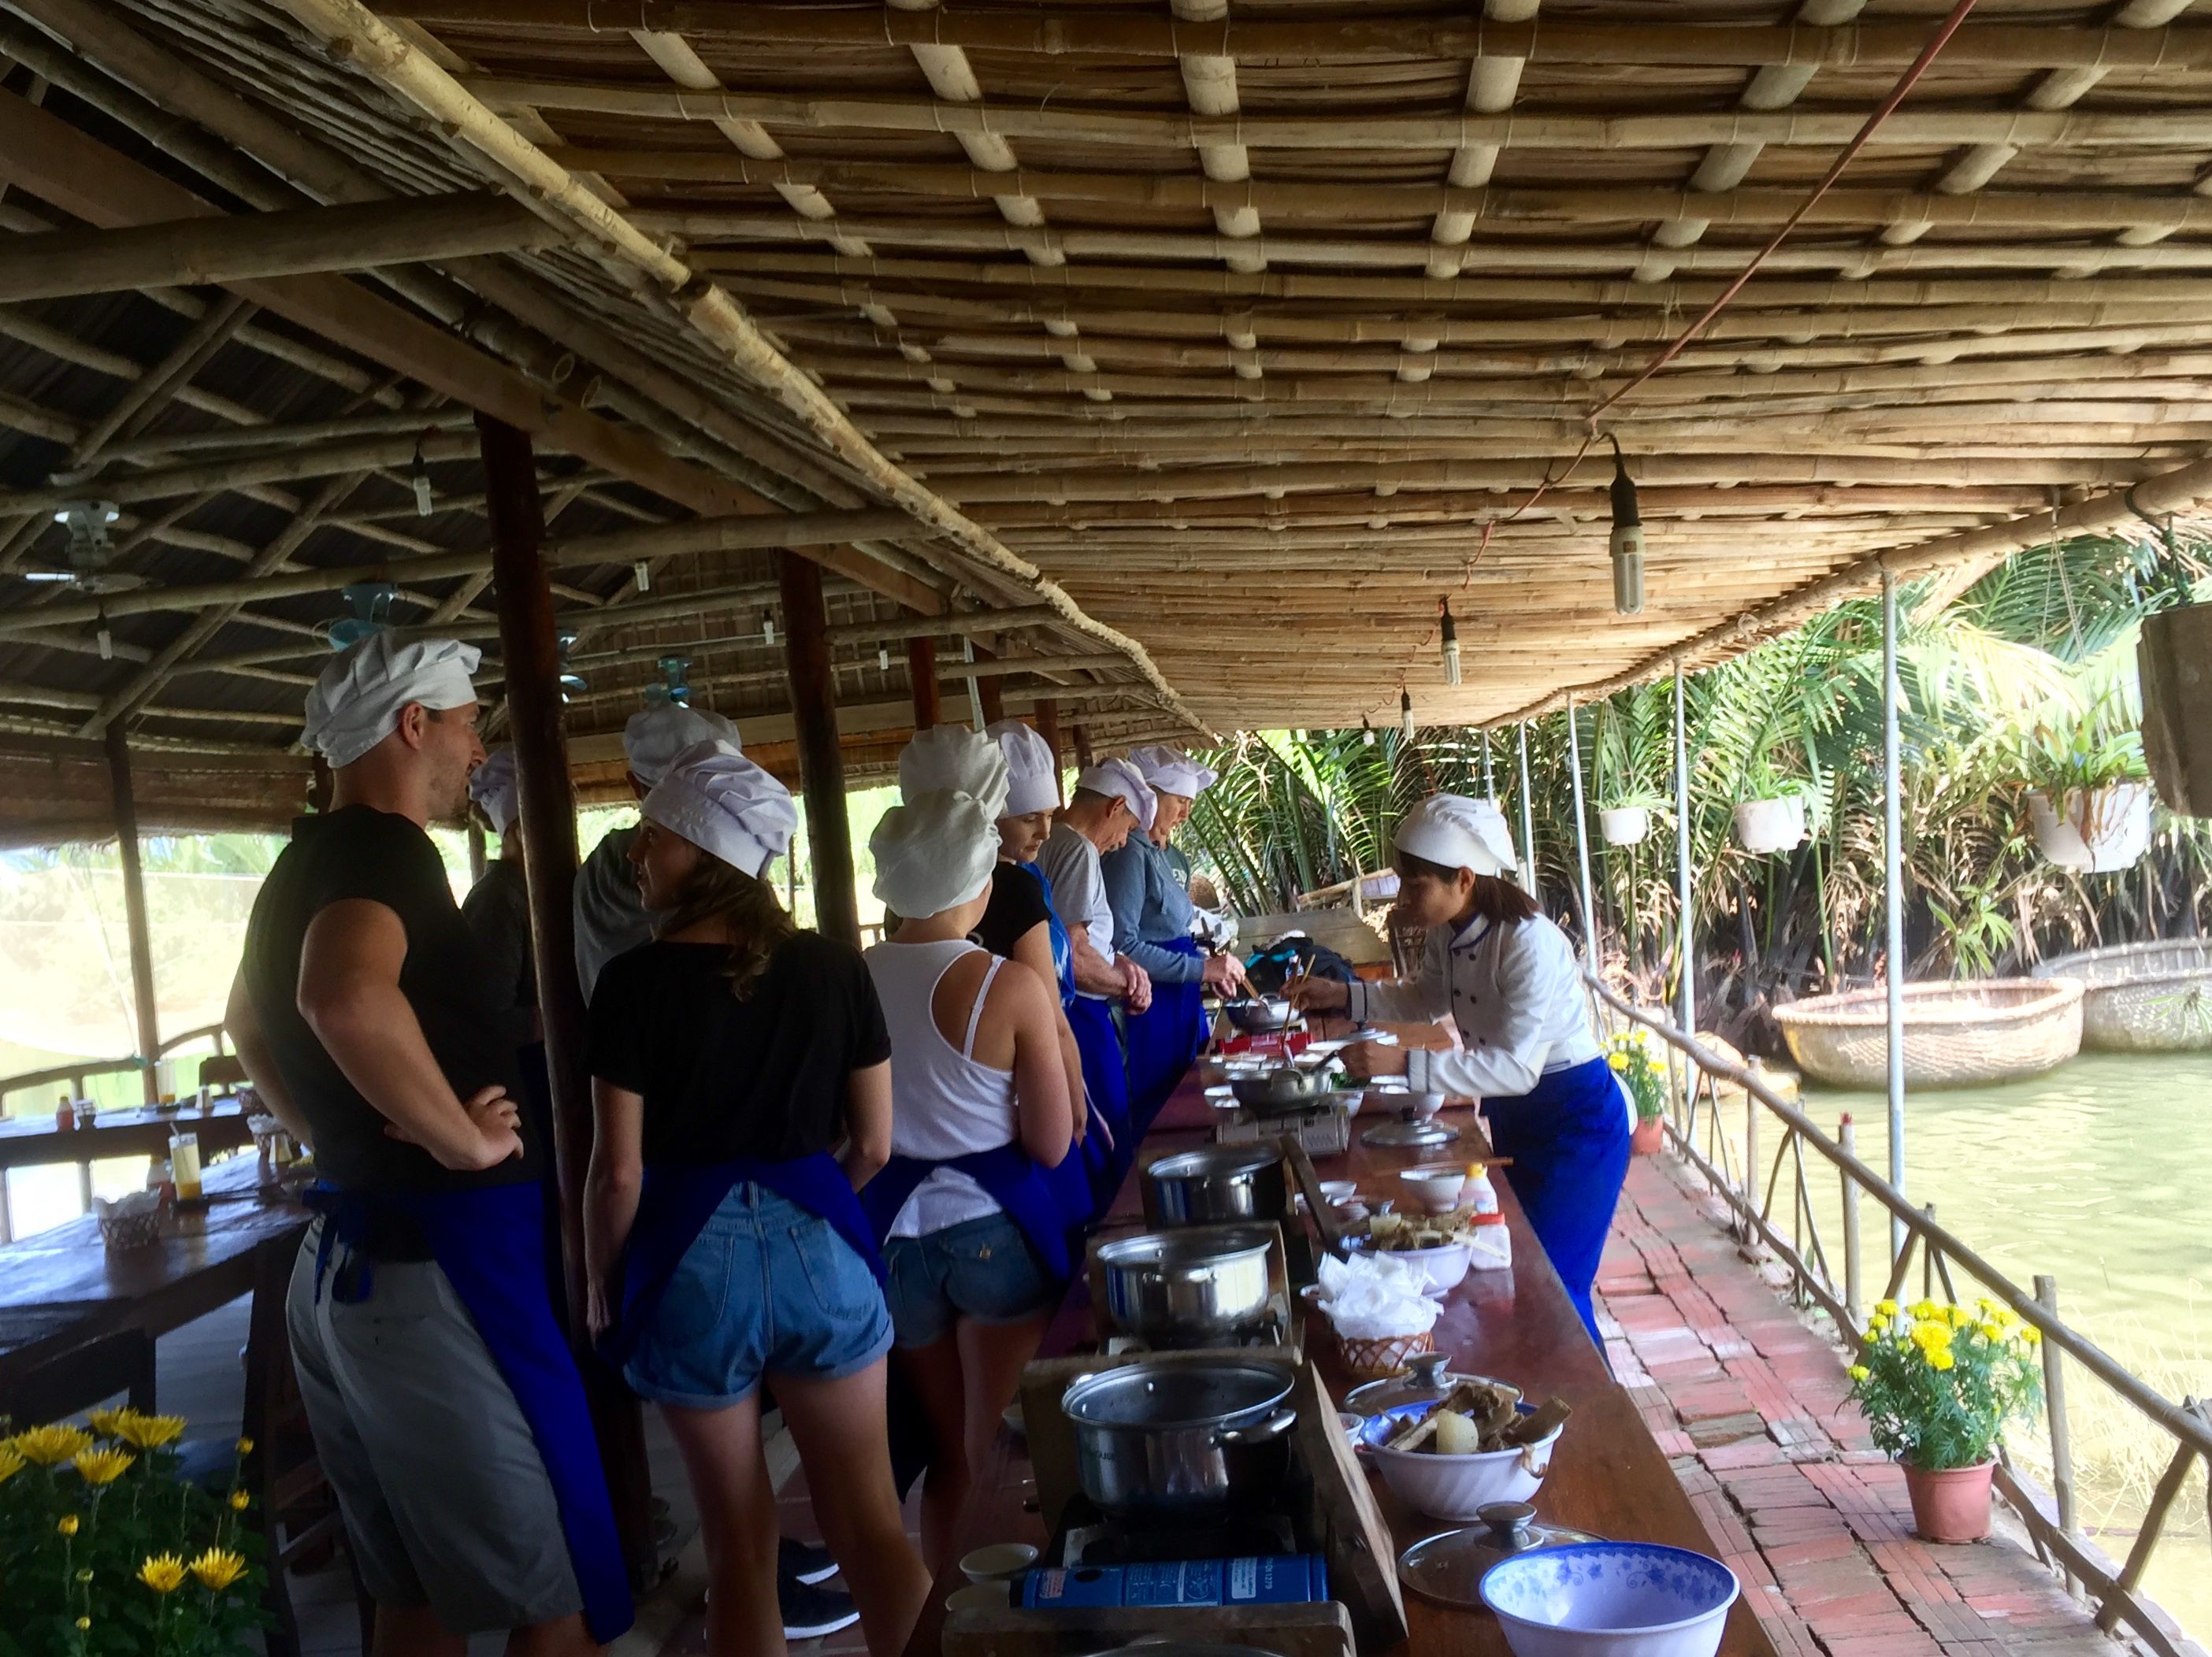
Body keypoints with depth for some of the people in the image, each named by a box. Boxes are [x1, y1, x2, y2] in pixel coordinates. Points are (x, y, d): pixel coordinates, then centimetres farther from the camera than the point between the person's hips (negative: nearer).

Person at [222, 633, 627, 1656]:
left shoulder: (303, 864, 14)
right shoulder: (385, 847, -16)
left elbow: (248, 1024, 32)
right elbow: (347, 996, -38)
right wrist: (465, 1142, -25)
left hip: (343, 1257, 10)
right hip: (438, 1265, -10)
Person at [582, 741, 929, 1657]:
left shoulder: (636, 979, -11)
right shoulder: (834, 967, -2)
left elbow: (619, 1174, -11)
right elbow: (874, 1145, 3)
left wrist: (600, 1284, 6)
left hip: (689, 1259, -2)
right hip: (820, 1245, 2)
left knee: (739, 1542, 14)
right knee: (871, 1522, 10)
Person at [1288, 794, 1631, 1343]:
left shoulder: (1532, 946, -30)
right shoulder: (1449, 934, -5)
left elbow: (1516, 1067, -35)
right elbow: (1426, 998, 15)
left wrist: (1405, 1063, -42)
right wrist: (1345, 996, 0)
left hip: (1577, 1123, -9)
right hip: (1515, 1122, 9)